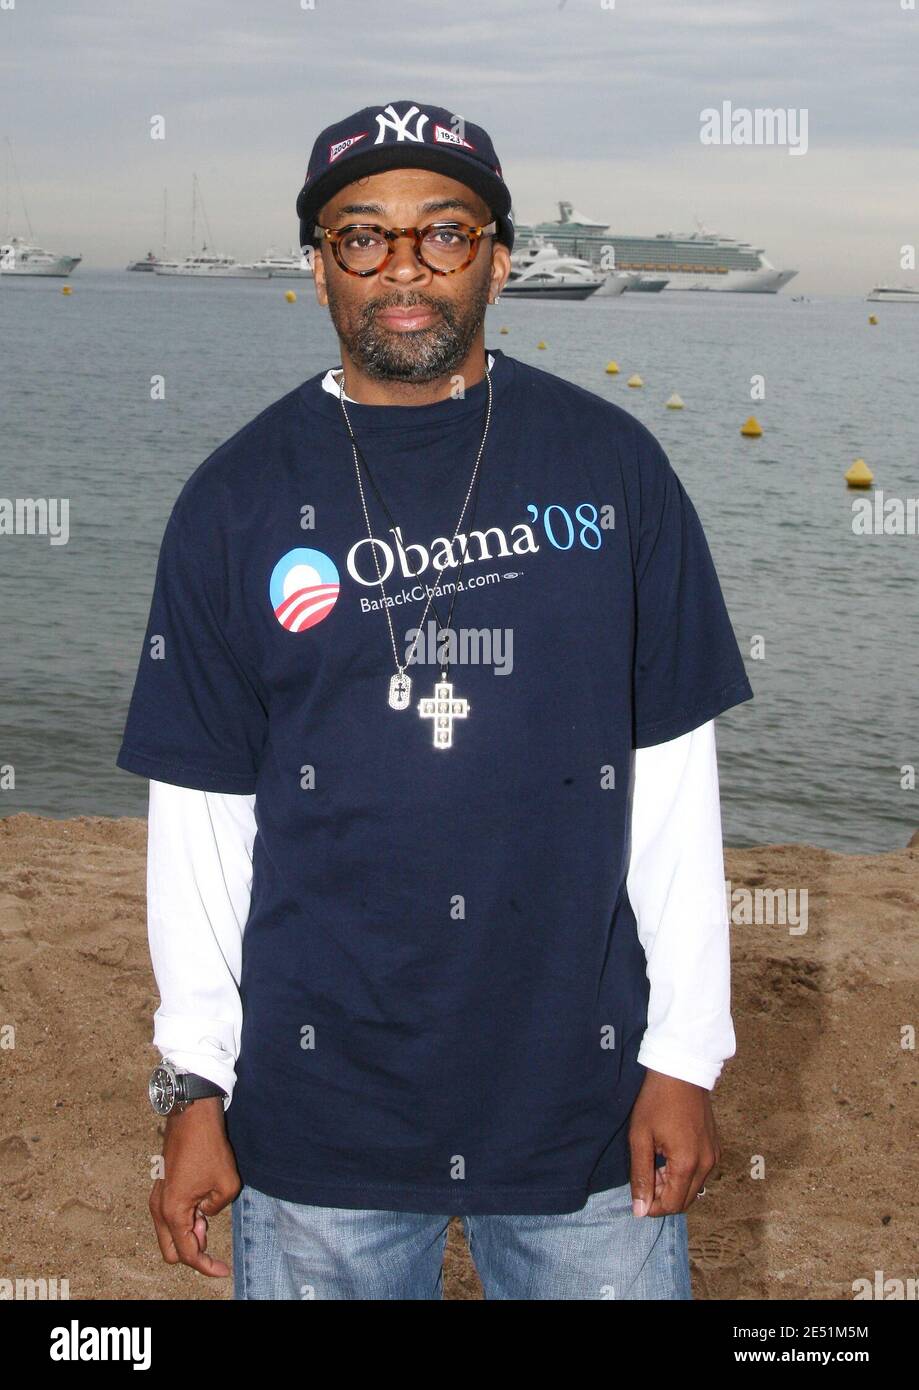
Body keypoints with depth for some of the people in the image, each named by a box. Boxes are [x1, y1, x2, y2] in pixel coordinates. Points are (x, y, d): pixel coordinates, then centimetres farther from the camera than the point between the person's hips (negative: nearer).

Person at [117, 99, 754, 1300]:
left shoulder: (611, 464, 0)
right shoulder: (237, 499, 0)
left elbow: (674, 776, 1)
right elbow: (201, 809, 2)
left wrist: (687, 1054, -1)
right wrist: (193, 1083, 0)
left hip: (585, 1088, 0)